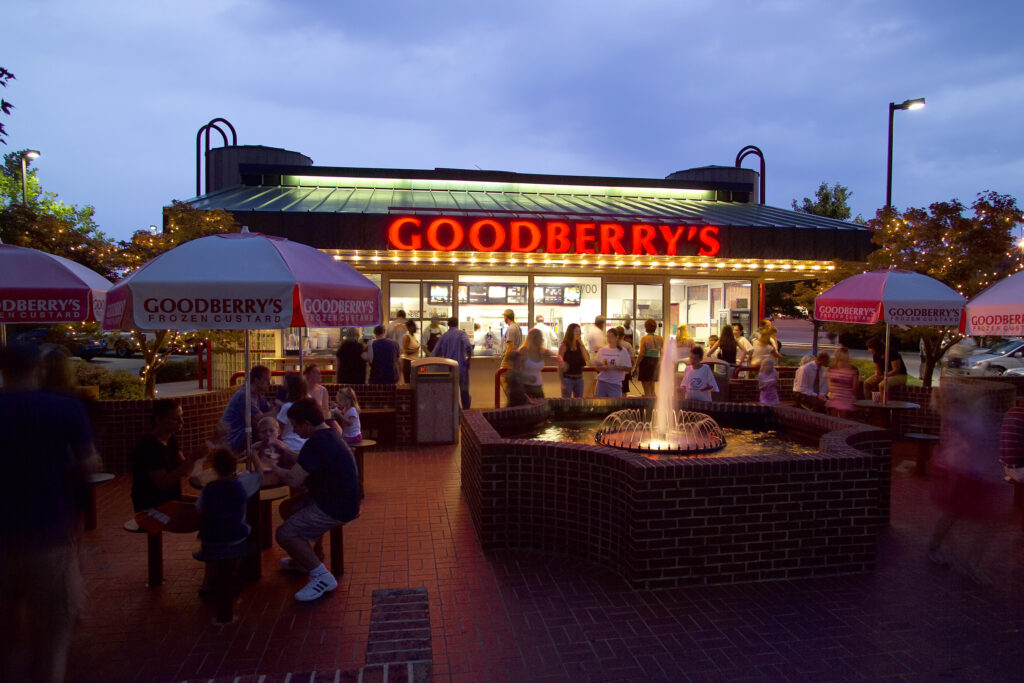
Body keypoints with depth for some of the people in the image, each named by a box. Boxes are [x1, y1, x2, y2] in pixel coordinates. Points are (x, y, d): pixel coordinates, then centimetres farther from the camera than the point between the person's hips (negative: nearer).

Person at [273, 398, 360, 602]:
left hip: (335, 509, -11)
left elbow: (294, 480, -25)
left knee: (284, 534, -15)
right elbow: (303, 467, 19)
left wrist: (273, 467, -8)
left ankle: (322, 577, -7)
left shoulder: (317, 443, -23)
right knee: (287, 508, 23)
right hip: (334, 500, 11)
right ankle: (303, 560, 38)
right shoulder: (329, 435, 10)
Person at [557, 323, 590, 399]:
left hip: (579, 378, 5)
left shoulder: (580, 346, 7)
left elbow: (588, 359, -5)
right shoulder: (564, 346, -7)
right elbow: (560, 365, -8)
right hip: (568, 378, -5)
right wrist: (562, 383, -12)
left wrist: (581, 344, -7)